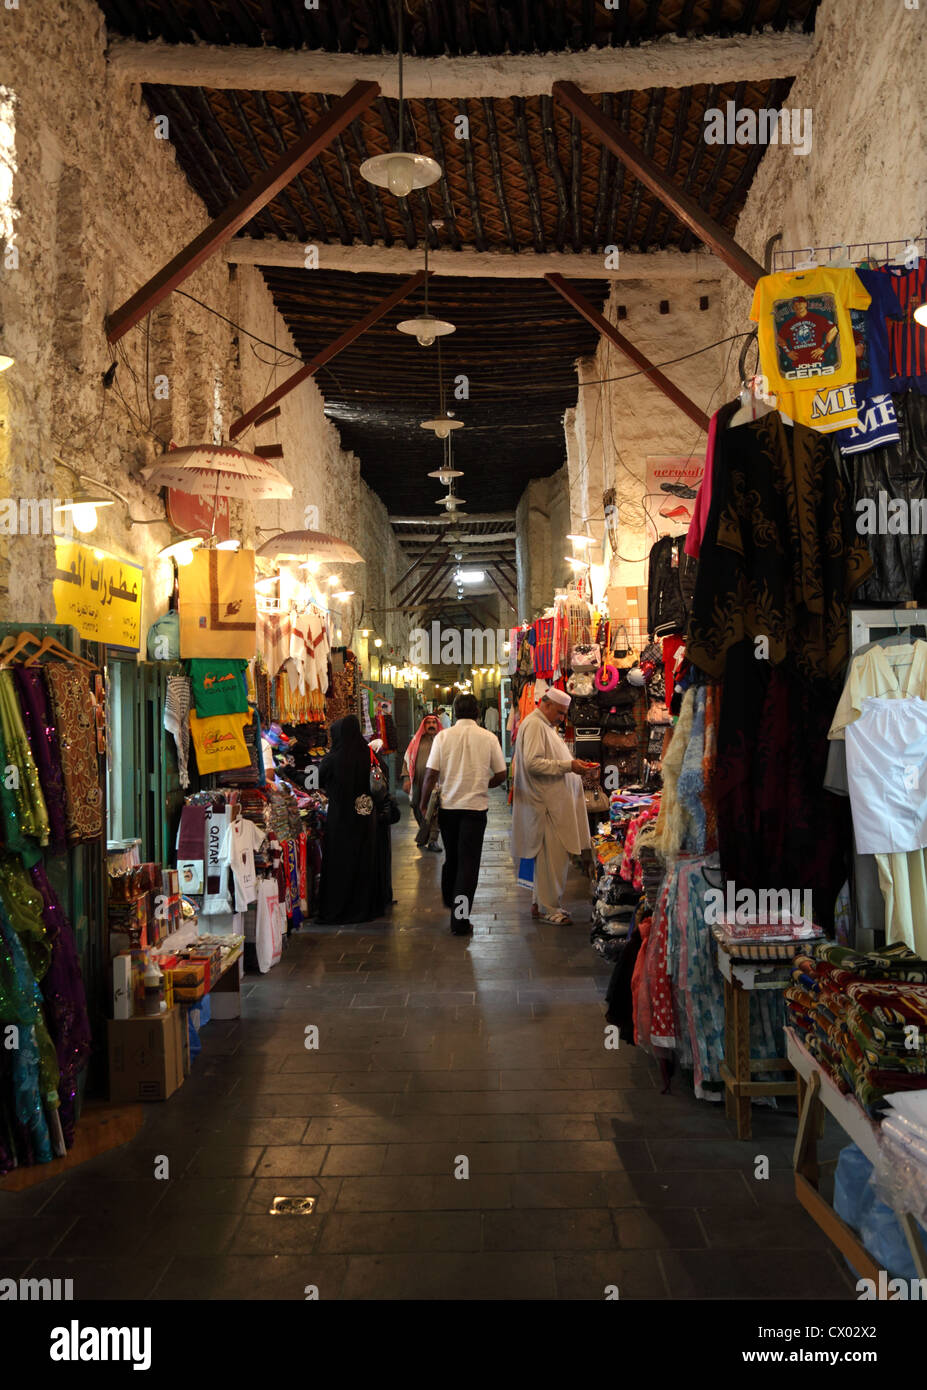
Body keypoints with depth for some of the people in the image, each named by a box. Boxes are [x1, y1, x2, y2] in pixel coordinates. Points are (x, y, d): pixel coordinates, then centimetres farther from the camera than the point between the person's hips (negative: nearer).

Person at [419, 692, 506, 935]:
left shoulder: (443, 736, -4)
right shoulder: (489, 738, -4)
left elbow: (430, 775, -7)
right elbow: (501, 775, 0)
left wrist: (424, 805, 4)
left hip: (447, 806, 2)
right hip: (475, 806, -2)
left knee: (451, 856, 21)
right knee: (468, 861, 2)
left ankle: (449, 900, 43)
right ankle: (460, 919, -1)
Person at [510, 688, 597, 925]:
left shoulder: (545, 726, 20)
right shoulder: (533, 725, -13)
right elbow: (533, 763, -23)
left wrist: (573, 764, 14)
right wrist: (568, 765, -22)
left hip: (555, 802, 11)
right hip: (546, 803, -11)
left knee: (552, 856, 14)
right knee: (553, 856, -5)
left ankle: (542, 903, 22)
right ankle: (548, 908, 3)